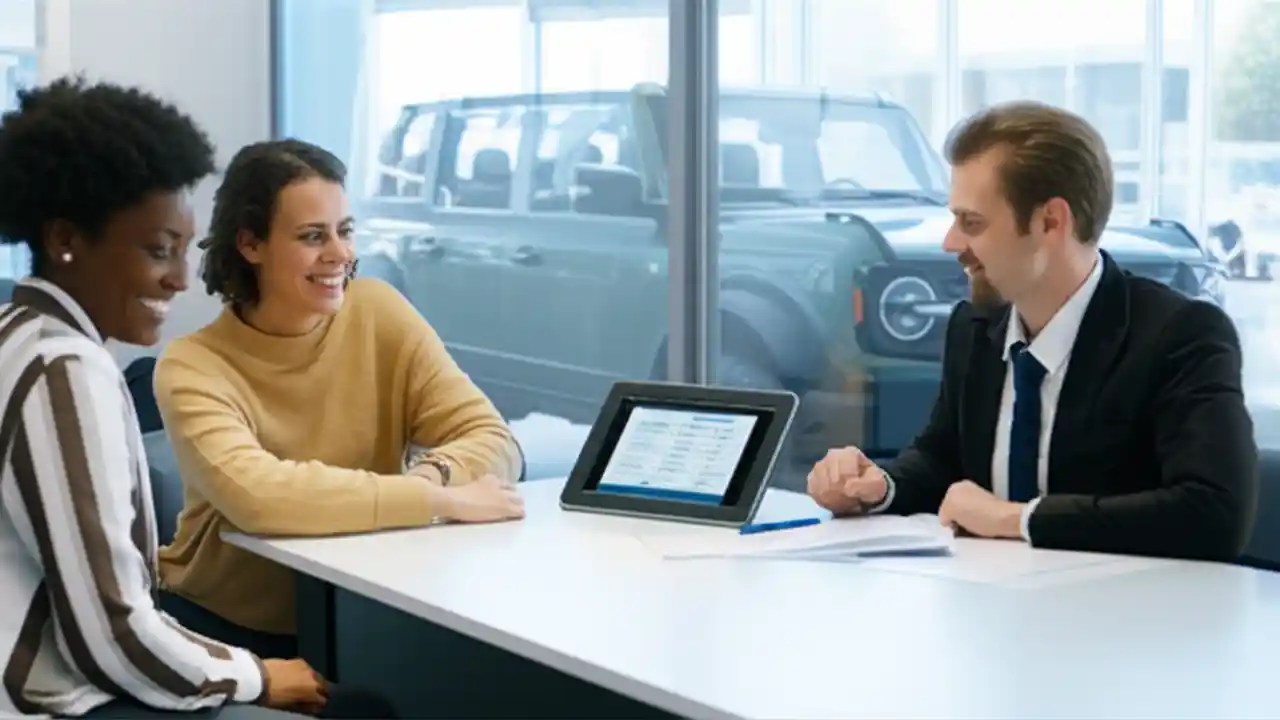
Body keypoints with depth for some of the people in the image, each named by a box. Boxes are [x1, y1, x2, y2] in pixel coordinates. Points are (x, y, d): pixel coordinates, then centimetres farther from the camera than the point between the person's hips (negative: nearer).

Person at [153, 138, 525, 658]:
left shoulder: (378, 313, -4)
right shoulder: (193, 368, -15)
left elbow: (494, 442, -9)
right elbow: (257, 496, -32)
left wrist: (434, 475, -30)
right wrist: (441, 499, -31)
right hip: (225, 627, -3)